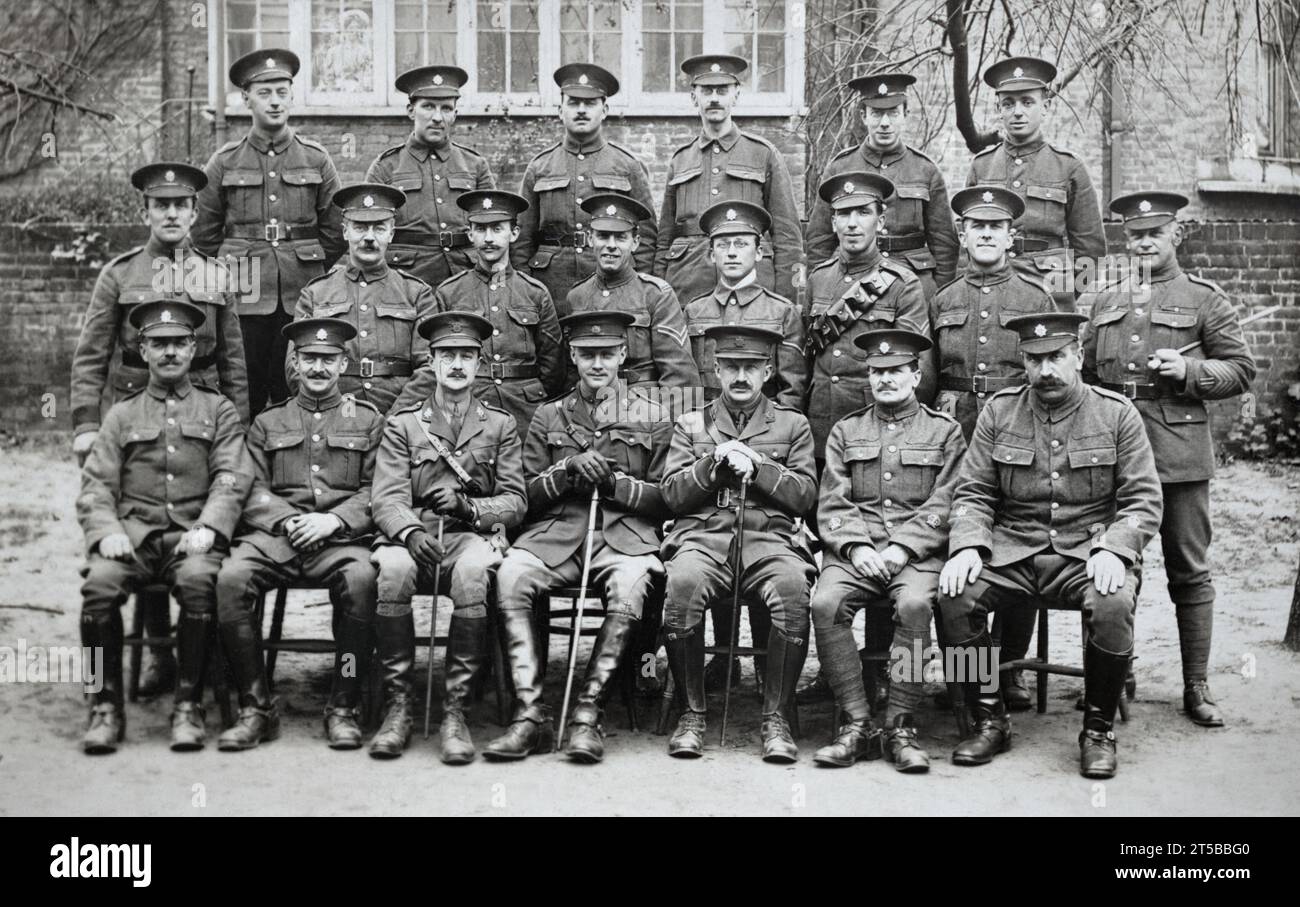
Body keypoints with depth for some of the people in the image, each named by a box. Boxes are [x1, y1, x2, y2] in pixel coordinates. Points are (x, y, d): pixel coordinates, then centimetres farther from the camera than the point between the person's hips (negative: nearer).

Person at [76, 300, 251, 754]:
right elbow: (96, 483, 10)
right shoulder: (122, 414, 19)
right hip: (133, 532, 2)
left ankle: (189, 706, -23)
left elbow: (231, 479, 2)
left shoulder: (218, 410, 15)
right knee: (99, 583, -29)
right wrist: (106, 530, -11)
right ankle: (105, 706, -16)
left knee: (198, 580, -35)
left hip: (192, 533, -1)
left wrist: (207, 528, -16)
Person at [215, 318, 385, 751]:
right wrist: (288, 520, -10)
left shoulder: (368, 420, 17)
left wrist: (333, 520, -11)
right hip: (276, 535, 2)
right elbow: (253, 491, 10)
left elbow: (375, 492, 7)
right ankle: (256, 708, -18)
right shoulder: (267, 422, 21)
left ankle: (344, 709, -24)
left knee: (361, 578, -36)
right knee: (231, 578, -30)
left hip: (342, 536, -2)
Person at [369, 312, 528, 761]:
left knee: (472, 572, -37)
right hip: (413, 533, 0)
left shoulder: (500, 424, 16)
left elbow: (515, 503, 9)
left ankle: (456, 707, -28)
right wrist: (411, 532, -21)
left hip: (475, 534, 0)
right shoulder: (403, 424, 15)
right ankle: (396, 704, -24)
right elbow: (386, 499, 2)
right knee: (393, 569, -35)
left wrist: (469, 507, -11)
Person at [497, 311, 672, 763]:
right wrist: (568, 471, -4)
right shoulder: (548, 417, 20)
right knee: (509, 576, -31)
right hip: (555, 533, 2)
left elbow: (667, 501, 11)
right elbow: (527, 496, 15)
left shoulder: (652, 417, 15)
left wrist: (615, 482, -5)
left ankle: (587, 711, -31)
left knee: (629, 586, -37)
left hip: (626, 534, -1)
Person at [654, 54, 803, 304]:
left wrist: (784, 304, -4)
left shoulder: (764, 154, 7)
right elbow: (664, 239, 17)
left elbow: (787, 234, 4)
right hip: (687, 289, 2)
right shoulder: (680, 159, 15)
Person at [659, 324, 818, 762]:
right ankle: (692, 713, -19)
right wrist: (715, 463, -4)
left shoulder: (793, 425, 20)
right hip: (703, 537, 0)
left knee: (793, 588, -36)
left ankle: (775, 717, -22)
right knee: (682, 584, -35)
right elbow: (672, 494, 11)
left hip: (770, 537, 0)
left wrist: (757, 468, -5)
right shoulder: (690, 426, 22)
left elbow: (805, 495, 9)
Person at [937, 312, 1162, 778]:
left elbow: (1144, 500, 0)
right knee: (955, 595, -25)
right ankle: (990, 721, -6)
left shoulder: (1117, 413, 3)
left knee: (1112, 605, -34)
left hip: (1089, 551, -2)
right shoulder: (999, 411, 8)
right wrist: (966, 546, -12)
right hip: (1012, 549, 2)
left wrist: (1113, 549, -18)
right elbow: (972, 493, 7)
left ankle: (1098, 729, -9)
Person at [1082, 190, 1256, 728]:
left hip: (1179, 453, -3)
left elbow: (1241, 371, 3)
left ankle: (1196, 687, 10)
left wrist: (1189, 371, -13)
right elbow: (1087, 375, 23)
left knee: (1189, 573, 2)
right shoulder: (1104, 304, 15)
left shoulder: (1205, 300, 4)